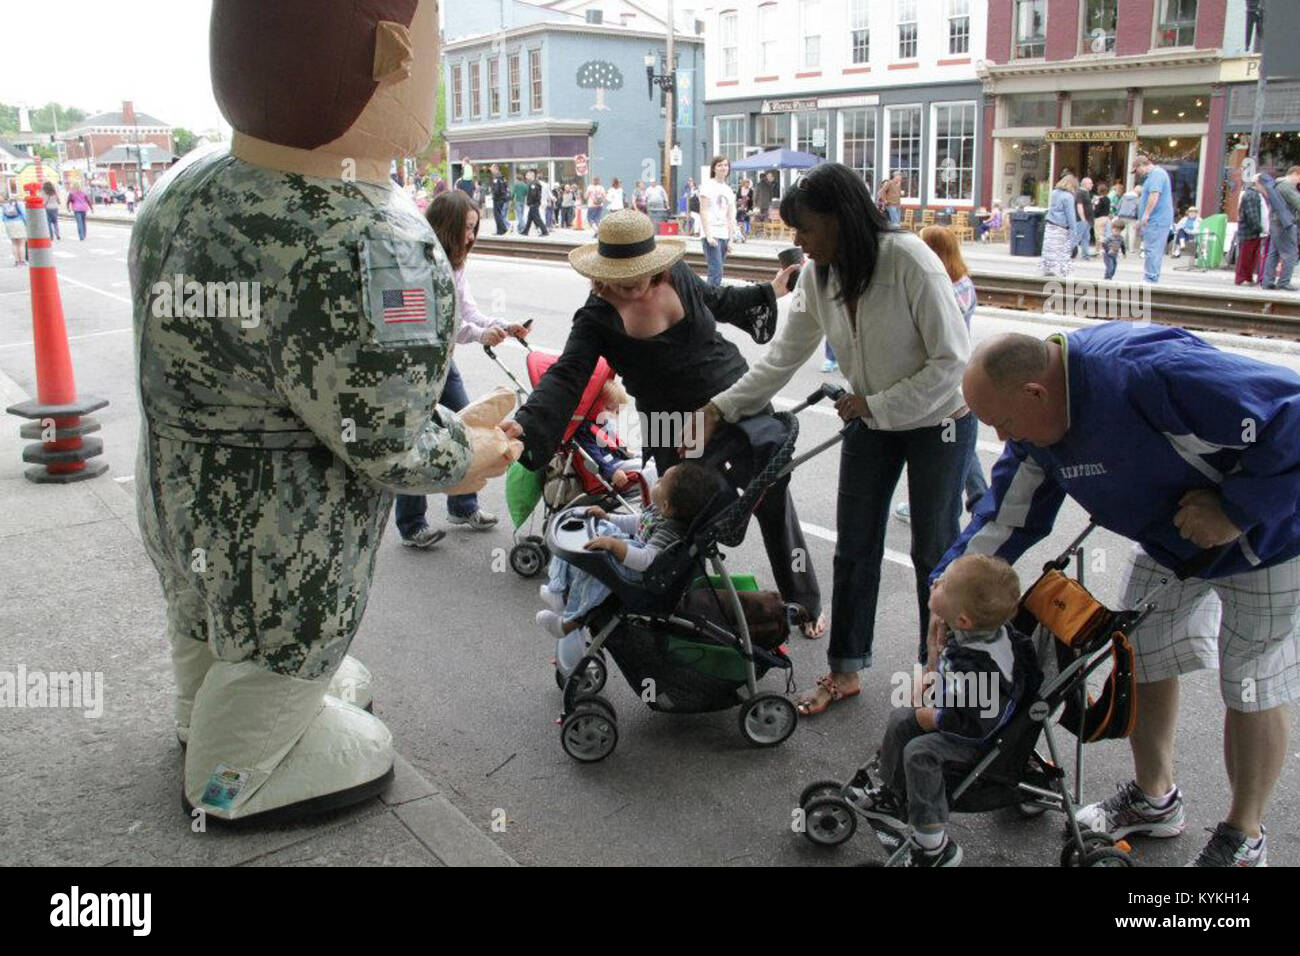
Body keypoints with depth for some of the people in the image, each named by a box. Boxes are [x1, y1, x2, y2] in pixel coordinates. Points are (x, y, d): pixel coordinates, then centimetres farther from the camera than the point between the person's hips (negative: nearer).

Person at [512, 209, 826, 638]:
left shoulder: (676, 276, -5)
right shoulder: (597, 318, -15)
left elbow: (715, 300, 16)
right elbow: (565, 378, -25)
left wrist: (769, 291, 19)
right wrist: (526, 426, -40)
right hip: (674, 434, -3)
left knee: (774, 506, 12)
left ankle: (804, 603, 34)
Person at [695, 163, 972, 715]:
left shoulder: (910, 260, -27)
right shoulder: (818, 276, -8)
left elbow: (952, 360, -24)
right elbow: (784, 356, -3)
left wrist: (874, 405, -22)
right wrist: (724, 406, -11)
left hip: (937, 421, -6)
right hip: (870, 421, 6)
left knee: (933, 551, 7)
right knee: (853, 547, 9)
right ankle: (845, 670, 26)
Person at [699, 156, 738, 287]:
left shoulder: (729, 190, 16)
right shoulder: (708, 187, -2)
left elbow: (730, 217, 16)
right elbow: (703, 213, -8)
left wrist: (731, 238, 9)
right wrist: (708, 235, -16)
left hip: (724, 235, 6)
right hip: (712, 235, -6)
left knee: (716, 271, 6)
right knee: (716, 272, -15)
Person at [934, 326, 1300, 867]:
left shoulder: (1152, 373, -40)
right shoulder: (1036, 428, -13)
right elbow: (1007, 515, -4)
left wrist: (1236, 511, -31)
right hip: (1168, 540, 7)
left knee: (1253, 690, 4)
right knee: (1141, 658, 11)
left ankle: (1243, 840, 25)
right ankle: (1154, 800, 33)